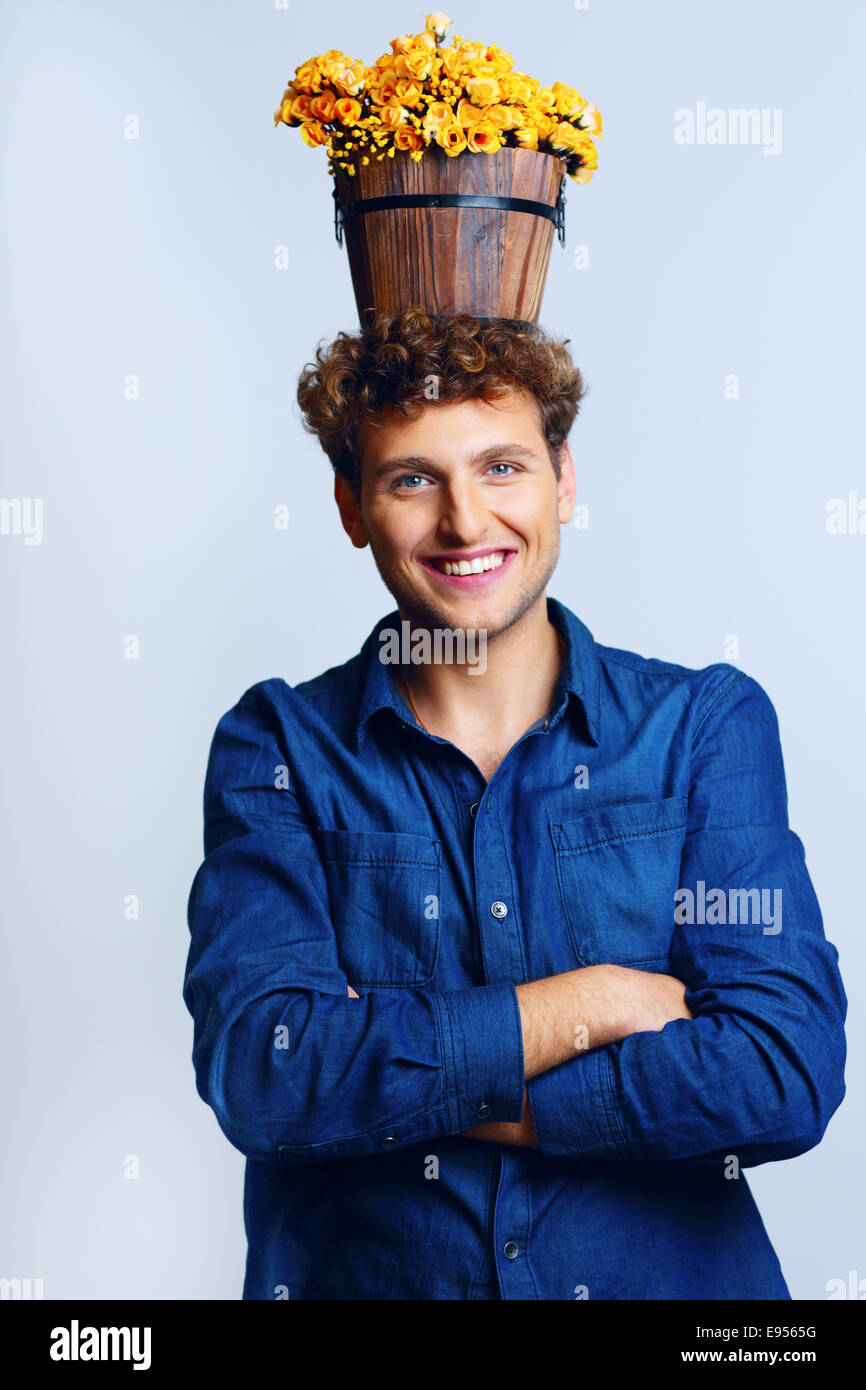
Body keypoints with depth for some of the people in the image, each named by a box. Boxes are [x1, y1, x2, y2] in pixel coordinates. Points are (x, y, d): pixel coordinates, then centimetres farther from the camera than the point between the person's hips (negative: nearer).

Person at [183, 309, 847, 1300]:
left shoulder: (709, 725, 1)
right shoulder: (277, 747, 1)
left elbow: (789, 1076, -9)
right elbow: (255, 1074, -11)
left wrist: (387, 1088, -10)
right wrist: (597, 1001, -11)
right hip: (359, 1275, 0)